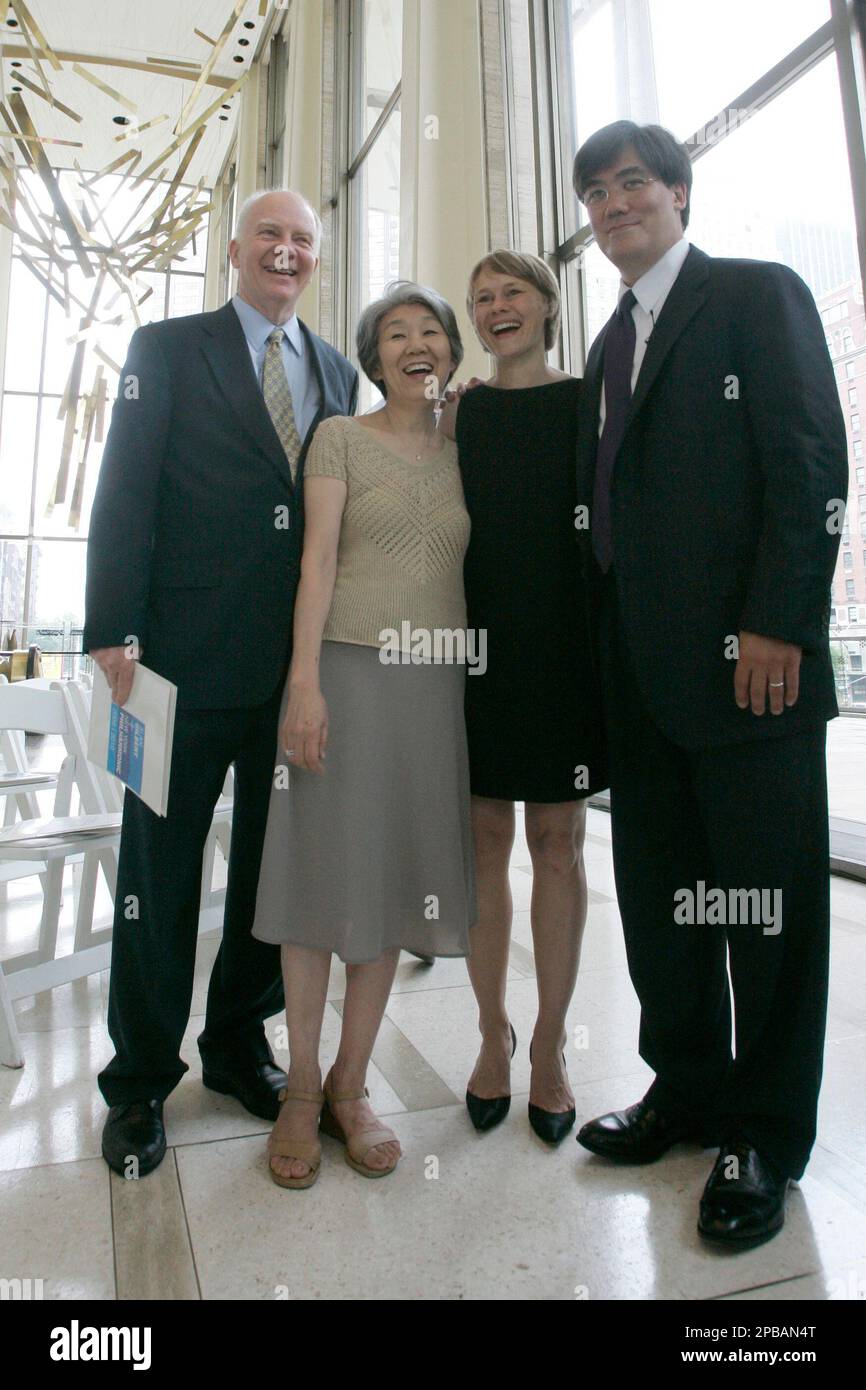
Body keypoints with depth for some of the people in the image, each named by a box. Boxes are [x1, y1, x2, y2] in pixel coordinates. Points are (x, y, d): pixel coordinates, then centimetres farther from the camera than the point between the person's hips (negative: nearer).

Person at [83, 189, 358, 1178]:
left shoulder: (339, 374, 16)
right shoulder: (167, 348, 6)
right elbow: (125, 494, -3)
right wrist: (115, 632, -13)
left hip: (304, 664, 4)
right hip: (190, 659, -3)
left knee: (273, 864, 12)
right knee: (160, 868, 6)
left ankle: (240, 1043, 32)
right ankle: (140, 1080, 24)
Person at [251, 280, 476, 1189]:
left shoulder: (463, 454, 16)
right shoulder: (340, 438, 5)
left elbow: (472, 574, 14)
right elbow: (317, 561, -4)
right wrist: (305, 684, -14)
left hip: (435, 683, 4)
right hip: (349, 669, -4)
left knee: (398, 875, 5)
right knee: (326, 867, 0)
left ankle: (351, 1084, 19)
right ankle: (302, 1086, 17)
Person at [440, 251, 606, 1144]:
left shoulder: (590, 401, 8)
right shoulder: (457, 413, 11)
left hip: (563, 648, -1)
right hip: (477, 643, 1)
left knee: (557, 843, 4)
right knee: (485, 839, 5)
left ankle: (549, 1044, 19)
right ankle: (493, 1033, 21)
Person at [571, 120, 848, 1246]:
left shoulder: (758, 296, 4)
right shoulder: (612, 341, 23)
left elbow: (813, 465, -7)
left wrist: (778, 626, -17)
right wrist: (609, 643, 9)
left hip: (746, 657, -7)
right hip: (642, 668, 7)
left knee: (766, 897, 3)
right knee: (659, 891, 12)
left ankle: (765, 1135, 19)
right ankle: (687, 1087, 29)